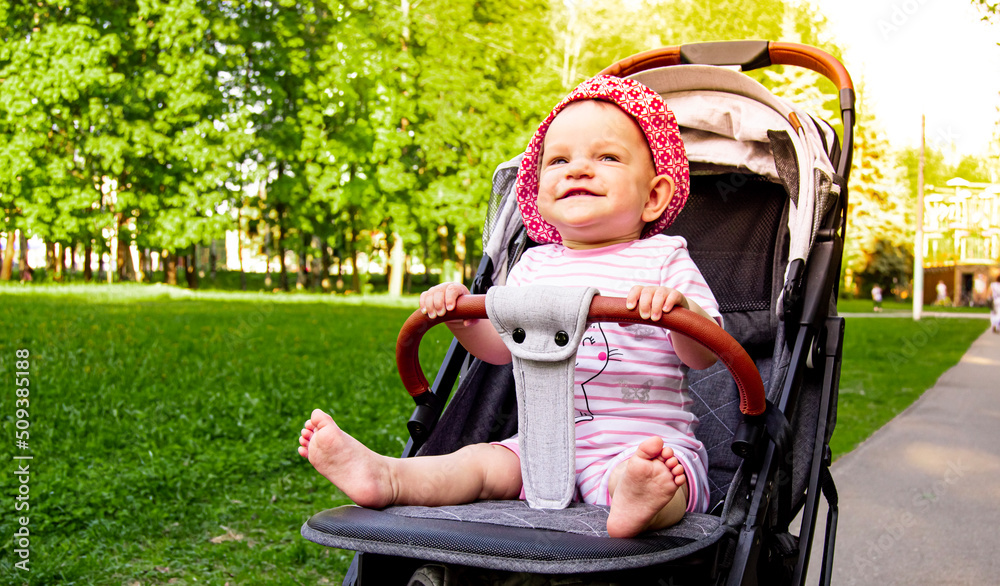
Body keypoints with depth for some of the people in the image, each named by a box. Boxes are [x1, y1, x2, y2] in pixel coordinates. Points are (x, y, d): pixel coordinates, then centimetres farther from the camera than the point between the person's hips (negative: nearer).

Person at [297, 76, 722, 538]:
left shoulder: (663, 259, 1)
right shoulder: (536, 265, 14)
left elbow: (705, 356, -7)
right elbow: (499, 344, 17)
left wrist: (681, 309, -29)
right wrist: (460, 315, -3)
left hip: (645, 439, -5)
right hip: (546, 443, 5)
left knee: (674, 474, -36)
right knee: (484, 462, -17)